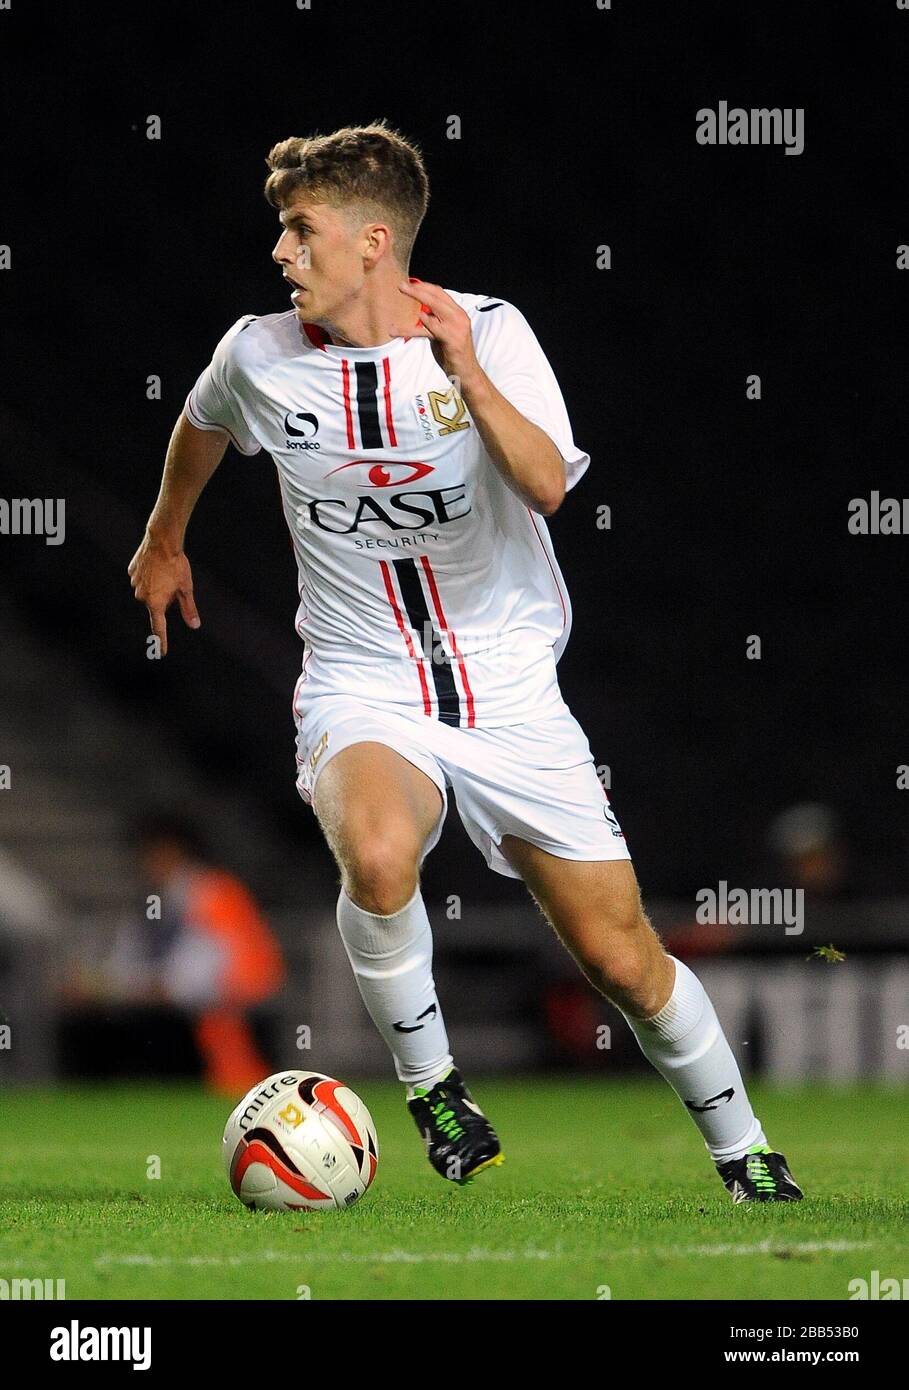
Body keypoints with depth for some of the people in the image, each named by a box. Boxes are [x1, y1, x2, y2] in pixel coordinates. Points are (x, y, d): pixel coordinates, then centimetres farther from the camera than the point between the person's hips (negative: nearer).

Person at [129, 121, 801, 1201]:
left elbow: (547, 486, -26)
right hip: (362, 693, 0)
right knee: (379, 854, -35)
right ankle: (428, 1080, -10)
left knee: (622, 958, 0)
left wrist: (471, 379, -40)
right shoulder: (260, 355, -4)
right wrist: (164, 541, 34)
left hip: (509, 691, 0)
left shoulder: (490, 333, -10)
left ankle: (742, 1153, 24)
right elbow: (202, 427, 21)